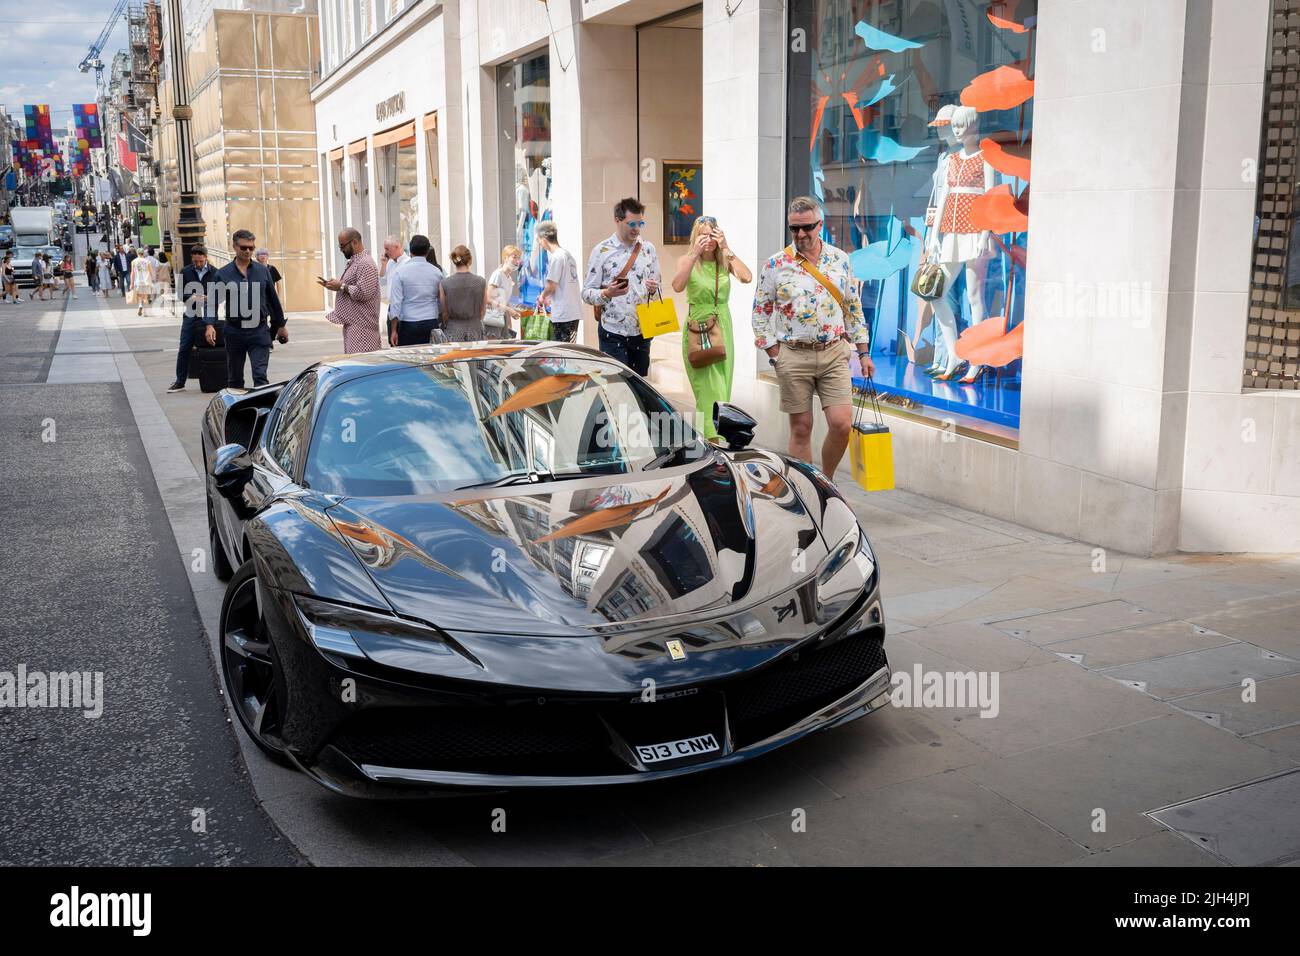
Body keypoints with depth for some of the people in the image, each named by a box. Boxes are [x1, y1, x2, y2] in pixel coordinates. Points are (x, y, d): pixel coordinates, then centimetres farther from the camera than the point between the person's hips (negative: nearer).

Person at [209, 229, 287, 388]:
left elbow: (273, 299, 14)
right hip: (234, 332, 1)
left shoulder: (262, 271, 7)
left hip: (259, 331, 0)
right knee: (234, 379, 12)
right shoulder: (223, 273, 2)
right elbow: (213, 302, -1)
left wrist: (280, 325, 18)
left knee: (260, 376, -11)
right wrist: (209, 325, -17)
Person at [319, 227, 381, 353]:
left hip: (361, 326, -10)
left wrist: (341, 286, -14)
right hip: (351, 323, 10)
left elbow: (363, 293, -23)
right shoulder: (353, 262, 19)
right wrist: (335, 285, 11)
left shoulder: (366, 264, -14)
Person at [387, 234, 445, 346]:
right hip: (431, 324, 3)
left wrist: (393, 331, -3)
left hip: (408, 324, -2)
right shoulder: (437, 272, 5)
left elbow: (395, 302, -6)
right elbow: (442, 302, 12)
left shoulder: (399, 271, -3)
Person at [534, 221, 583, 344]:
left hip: (563, 314, -9)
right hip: (574, 311, 9)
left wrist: (542, 297, 4)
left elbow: (551, 286, -15)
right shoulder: (568, 254, 13)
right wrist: (550, 298, 20)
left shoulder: (556, 257, -13)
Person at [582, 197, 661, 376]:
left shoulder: (648, 249, 8)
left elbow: (657, 285, 16)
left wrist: (654, 288, -8)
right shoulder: (602, 251, -3)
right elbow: (586, 293, -5)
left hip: (642, 332, 4)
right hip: (614, 334, -4)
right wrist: (607, 293, -25)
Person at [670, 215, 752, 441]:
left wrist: (726, 249, -16)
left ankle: (714, 437, 20)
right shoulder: (687, 261, -1)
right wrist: (695, 254, -24)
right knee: (709, 389, -10)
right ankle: (713, 439, -11)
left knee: (721, 387, 8)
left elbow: (747, 277, -16)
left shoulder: (725, 261, 4)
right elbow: (677, 286, -22)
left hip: (722, 329, 3)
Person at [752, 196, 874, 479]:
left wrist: (864, 352, 10)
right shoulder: (775, 265, -2)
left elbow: (853, 307, 13)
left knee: (841, 424, -6)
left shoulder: (840, 259, 6)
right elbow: (760, 312, 1)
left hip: (834, 353, 2)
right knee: (801, 429, 3)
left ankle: (826, 481, 17)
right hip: (793, 356, -2)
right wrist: (774, 355, -4)